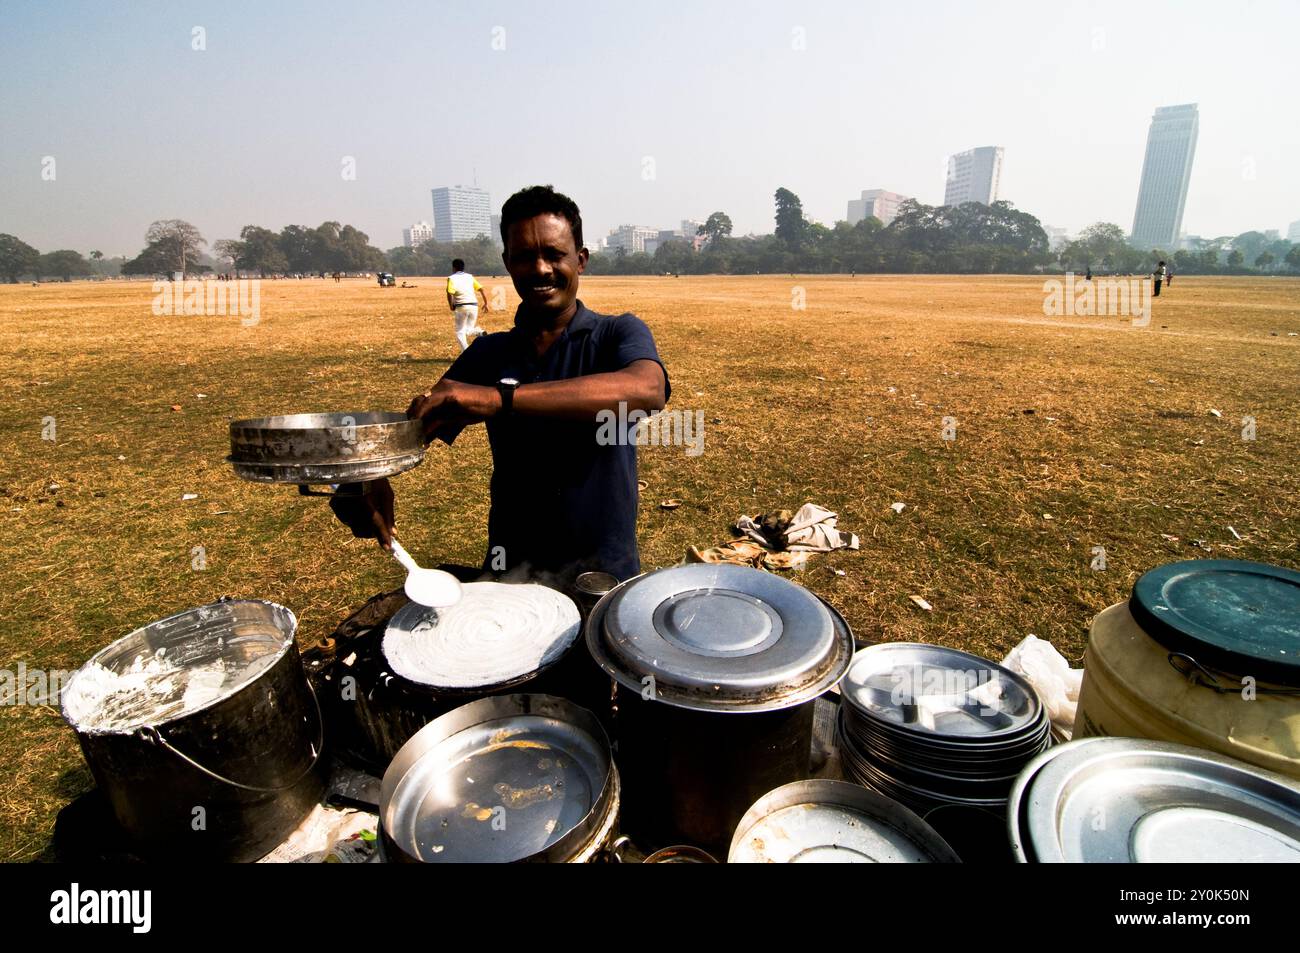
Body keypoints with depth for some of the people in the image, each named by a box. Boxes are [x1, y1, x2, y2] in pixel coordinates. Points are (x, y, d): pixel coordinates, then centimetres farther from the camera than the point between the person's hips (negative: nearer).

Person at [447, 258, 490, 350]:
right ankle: (480, 332, -17)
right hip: (474, 306, 4)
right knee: (469, 330, 16)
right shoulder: (470, 276, 15)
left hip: (461, 306, -4)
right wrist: (486, 303, 13)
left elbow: (450, 294, -12)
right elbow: (482, 289, 8)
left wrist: (451, 307, 1)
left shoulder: (452, 278, 1)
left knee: (460, 332, 7)